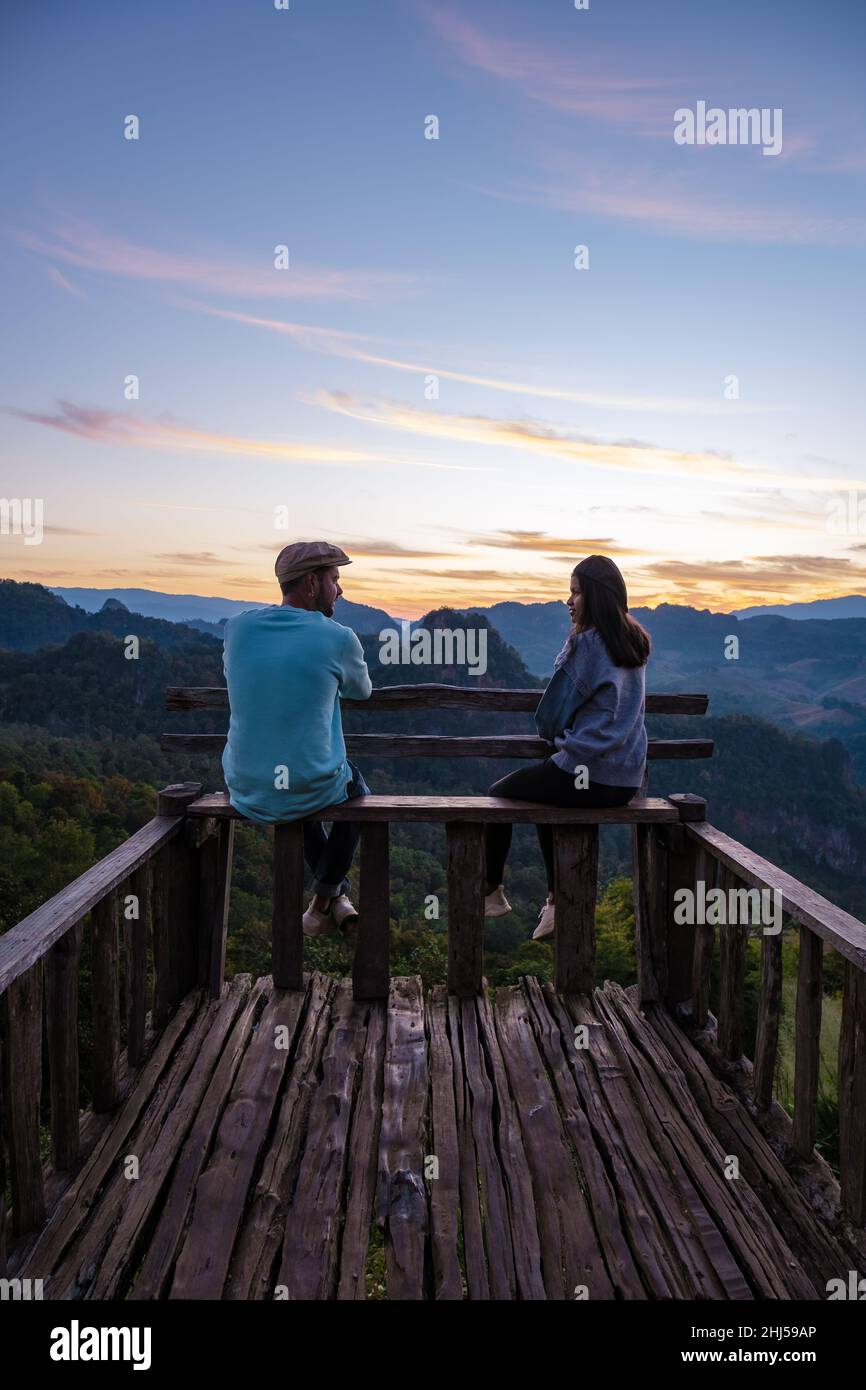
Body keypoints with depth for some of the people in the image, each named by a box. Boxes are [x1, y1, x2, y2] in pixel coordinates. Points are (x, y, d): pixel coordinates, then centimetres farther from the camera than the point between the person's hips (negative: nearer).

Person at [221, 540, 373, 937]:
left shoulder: (237, 627, -3)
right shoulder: (338, 638, -12)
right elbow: (362, 691, 9)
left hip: (247, 794, 4)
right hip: (312, 791, -4)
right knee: (356, 786, 32)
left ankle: (336, 896, 42)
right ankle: (323, 900, 32)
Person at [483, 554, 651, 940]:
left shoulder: (586, 643, -16)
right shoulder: (634, 642, 9)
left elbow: (551, 715, -15)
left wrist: (553, 734, 5)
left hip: (590, 777, -8)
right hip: (628, 778, 8)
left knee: (498, 794, 14)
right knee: (544, 793, 31)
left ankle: (491, 893, 25)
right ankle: (557, 899, 29)